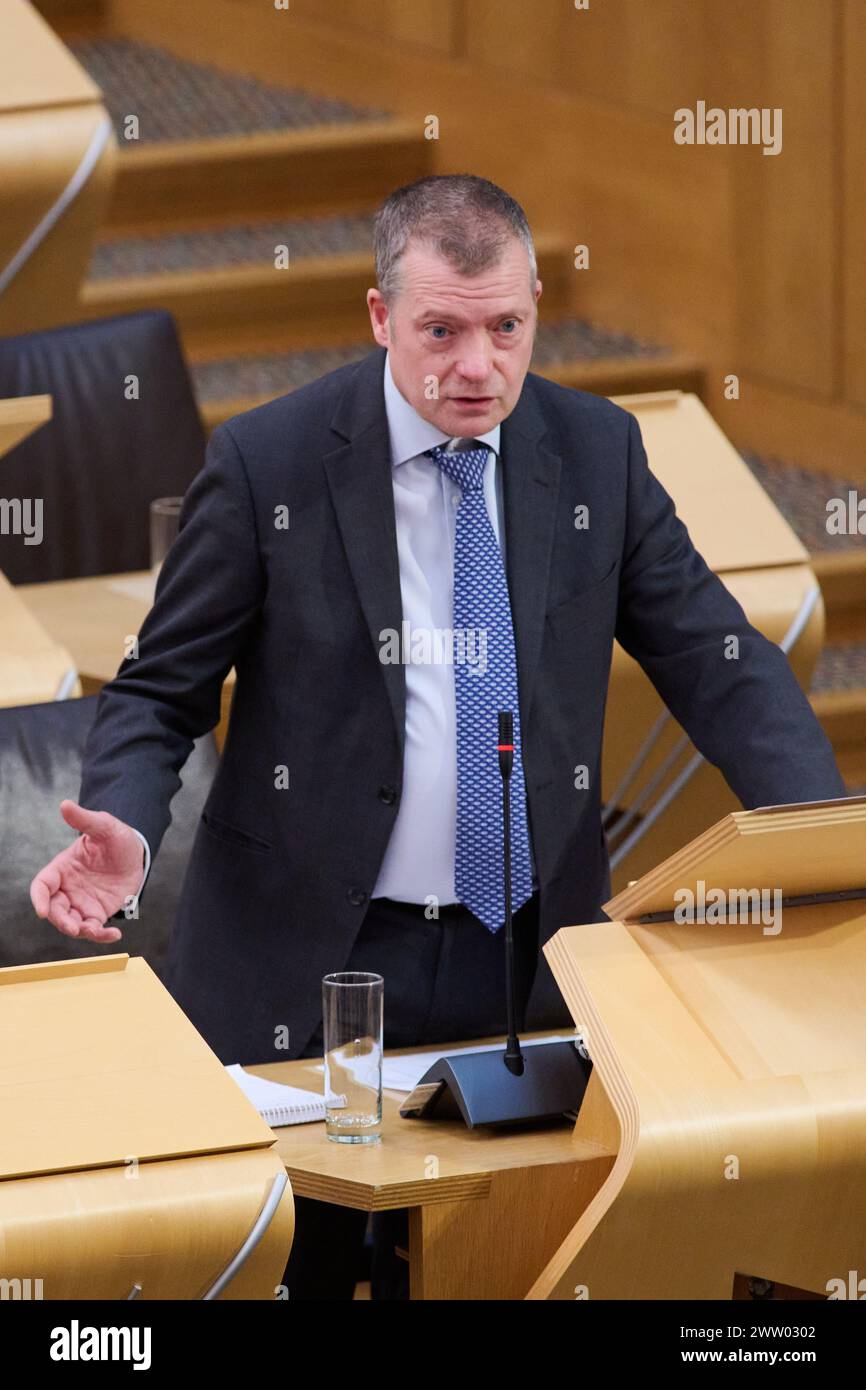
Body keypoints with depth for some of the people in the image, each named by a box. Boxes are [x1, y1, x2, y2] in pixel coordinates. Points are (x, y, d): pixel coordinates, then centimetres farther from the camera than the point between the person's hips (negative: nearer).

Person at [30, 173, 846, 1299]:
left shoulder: (598, 453, 3)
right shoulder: (268, 464, -6)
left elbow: (715, 662, 3)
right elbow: (160, 692, -1)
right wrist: (123, 831, -22)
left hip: (523, 960, 3)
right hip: (310, 964, -3)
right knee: (293, 1274, -1)